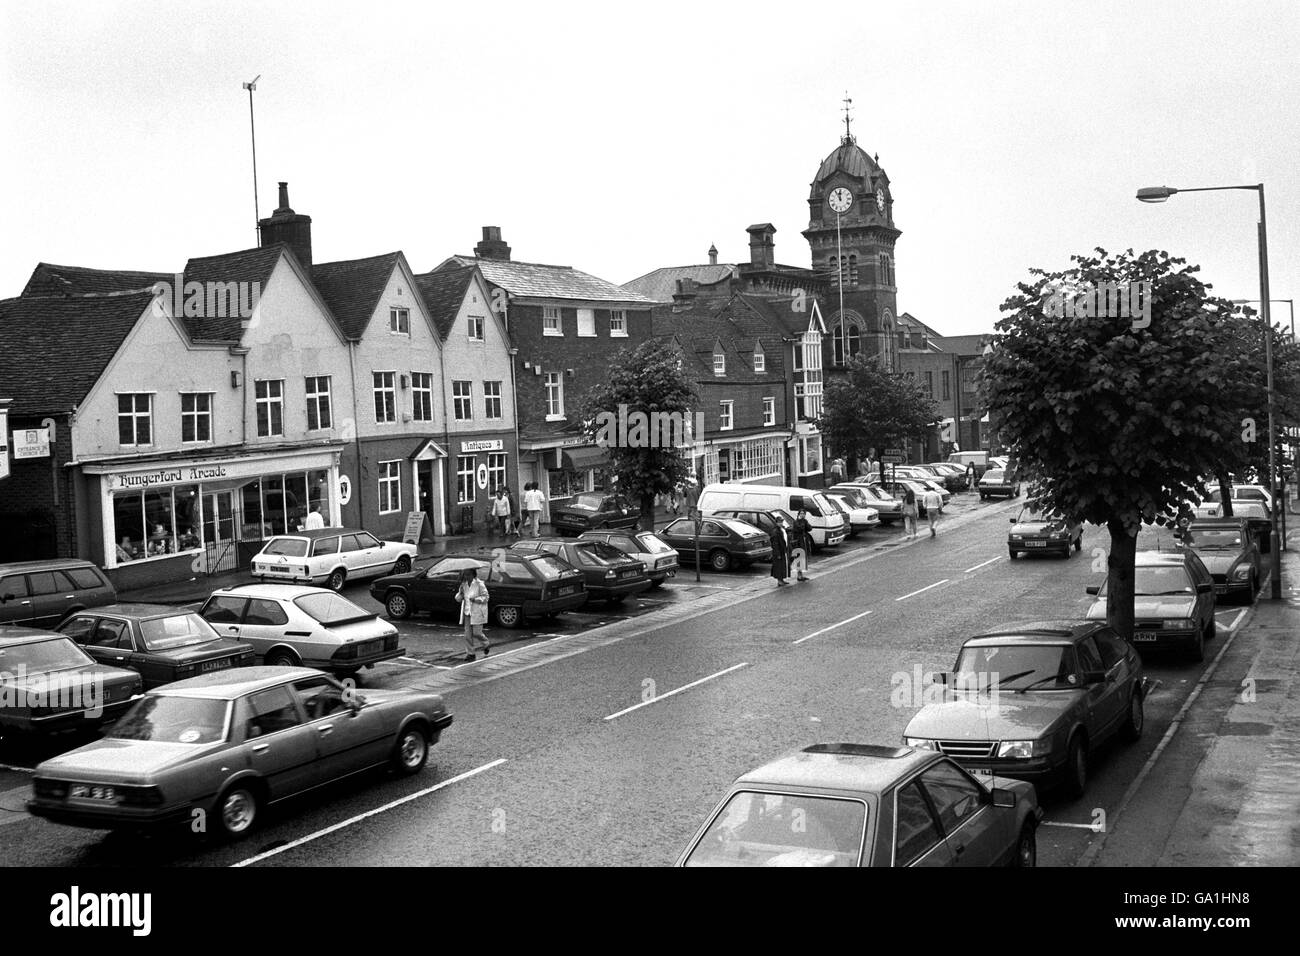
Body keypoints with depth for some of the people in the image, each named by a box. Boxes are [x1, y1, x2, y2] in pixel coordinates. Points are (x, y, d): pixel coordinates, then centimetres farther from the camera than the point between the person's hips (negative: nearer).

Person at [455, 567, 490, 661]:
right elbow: (458, 599, 12)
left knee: (476, 633, -6)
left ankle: (486, 645, 21)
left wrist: (475, 599, -20)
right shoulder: (464, 585, 8)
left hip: (477, 612, -5)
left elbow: (485, 597, -7)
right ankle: (470, 653, 8)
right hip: (467, 612, 5)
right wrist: (460, 593, -8)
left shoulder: (479, 584, -9)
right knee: (468, 634, 2)